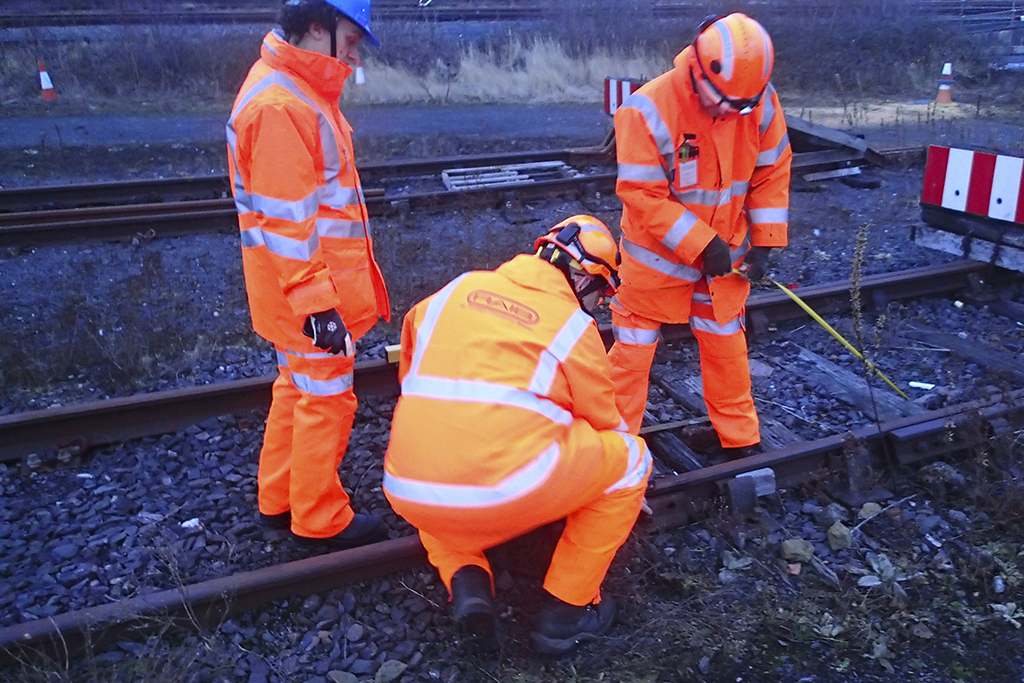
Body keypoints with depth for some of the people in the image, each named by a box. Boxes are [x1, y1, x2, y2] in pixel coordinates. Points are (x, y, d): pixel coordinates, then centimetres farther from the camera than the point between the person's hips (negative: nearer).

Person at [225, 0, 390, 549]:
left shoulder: (300, 91, 12)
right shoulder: (278, 105, -20)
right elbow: (284, 219, -24)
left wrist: (338, 283, 23)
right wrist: (316, 302, -25)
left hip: (322, 283, 10)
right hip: (308, 290, -10)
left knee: (298, 388, 19)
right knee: (326, 399, 2)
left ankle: (280, 499, 35)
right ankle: (320, 520, 19)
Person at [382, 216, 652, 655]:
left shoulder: (456, 290, 17)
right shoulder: (574, 324, 7)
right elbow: (603, 424, 17)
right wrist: (629, 492, 37)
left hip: (409, 496, 5)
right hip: (509, 494, -5)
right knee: (631, 457, 17)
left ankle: (465, 579, 13)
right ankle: (564, 611, 20)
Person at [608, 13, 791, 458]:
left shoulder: (762, 104, -11)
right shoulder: (648, 111, -25)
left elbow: (772, 172, 1)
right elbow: (640, 195, -24)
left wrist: (763, 241, -5)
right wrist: (701, 244, -25)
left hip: (725, 257, 4)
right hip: (657, 256, -3)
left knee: (726, 348, 16)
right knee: (633, 352, 4)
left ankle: (742, 442, 33)